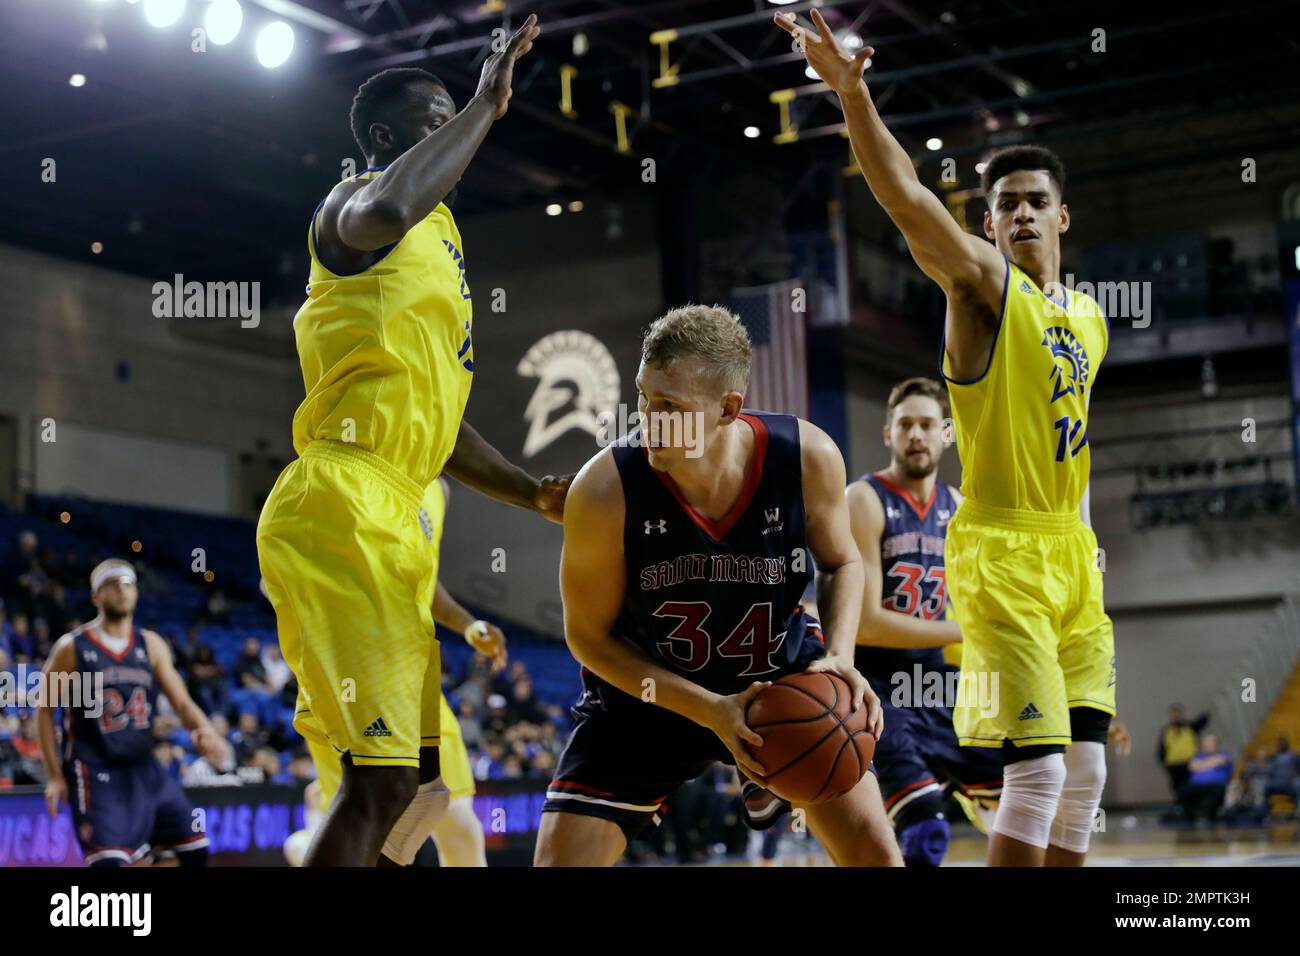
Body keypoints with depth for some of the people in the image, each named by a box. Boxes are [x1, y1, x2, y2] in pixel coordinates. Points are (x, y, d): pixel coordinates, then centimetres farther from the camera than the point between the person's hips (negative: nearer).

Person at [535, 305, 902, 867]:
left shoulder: (809, 458, -23)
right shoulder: (604, 491, -28)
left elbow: (841, 562, -1)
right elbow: (590, 636, -15)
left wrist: (840, 657, -20)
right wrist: (710, 710, -24)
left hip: (783, 674, 2)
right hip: (646, 692, -1)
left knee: (873, 851, 0)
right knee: (562, 858, -10)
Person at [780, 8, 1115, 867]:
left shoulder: (1090, 317, 15)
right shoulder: (983, 282, -5)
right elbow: (909, 201, -24)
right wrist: (853, 96, -38)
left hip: (1074, 555, 7)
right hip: (1001, 554, -7)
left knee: (1086, 765, 9)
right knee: (1039, 765, -12)